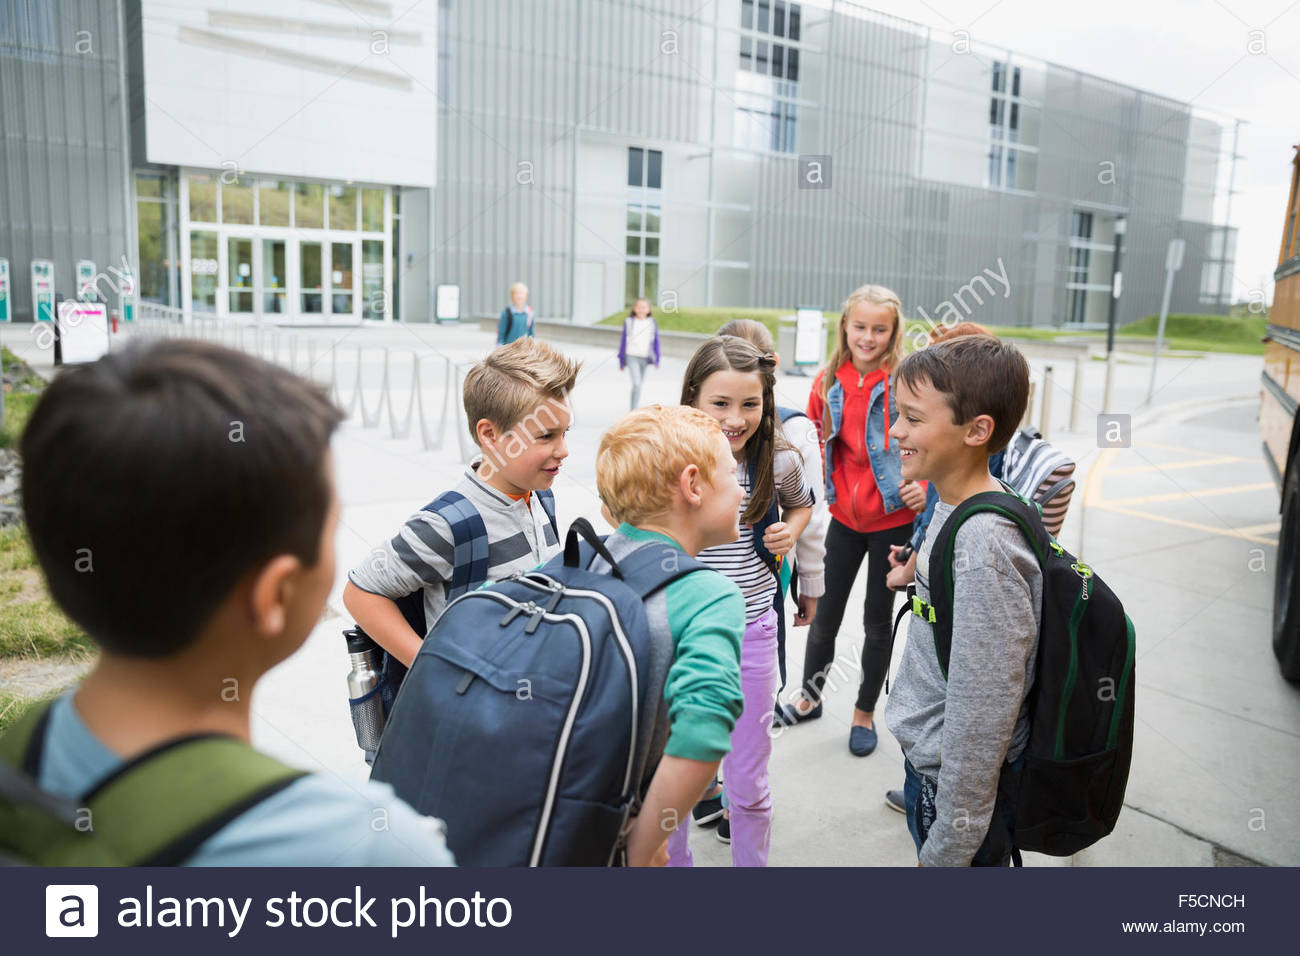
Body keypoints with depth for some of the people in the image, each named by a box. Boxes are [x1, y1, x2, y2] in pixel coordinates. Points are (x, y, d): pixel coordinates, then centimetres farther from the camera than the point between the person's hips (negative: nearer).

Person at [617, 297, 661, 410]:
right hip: (632, 356, -3)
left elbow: (656, 342, 10)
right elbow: (623, 341, 5)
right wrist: (621, 360, 7)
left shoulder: (652, 323, 3)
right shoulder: (628, 322, -1)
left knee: (640, 383, 15)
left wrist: (656, 360, 7)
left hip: (645, 358, 3)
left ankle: (635, 407, 32)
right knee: (636, 383, -16)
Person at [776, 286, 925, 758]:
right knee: (825, 612, 14)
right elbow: (814, 441, 11)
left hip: (893, 519, -3)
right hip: (845, 516, 3)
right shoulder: (828, 382, -2)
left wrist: (924, 485, -21)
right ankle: (809, 697, 36)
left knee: (878, 618, 12)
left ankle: (865, 713, 31)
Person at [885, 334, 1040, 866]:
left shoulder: (983, 548, -30)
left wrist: (945, 850, -20)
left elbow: (981, 717, -26)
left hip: (962, 779, -9)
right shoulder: (955, 505, -1)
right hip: (929, 758, 9)